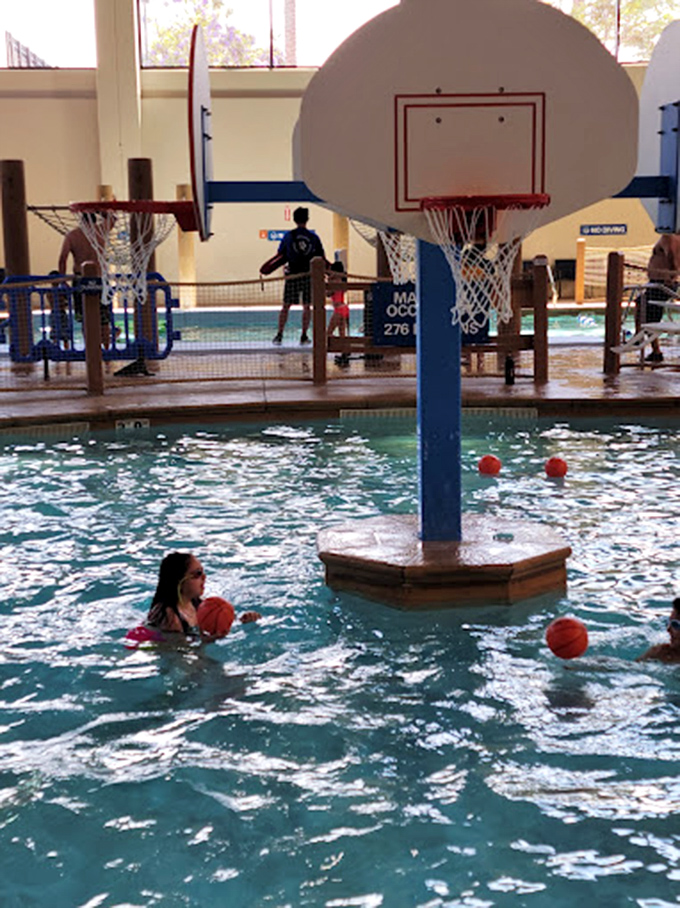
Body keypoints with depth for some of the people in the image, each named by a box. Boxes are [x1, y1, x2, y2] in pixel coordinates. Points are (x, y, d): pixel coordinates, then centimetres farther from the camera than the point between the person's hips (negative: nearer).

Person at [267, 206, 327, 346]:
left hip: (292, 275, 0)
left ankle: (279, 335, 3)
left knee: (286, 306, 5)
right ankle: (304, 336, 5)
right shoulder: (313, 237, 1)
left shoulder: (288, 236, 1)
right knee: (307, 306, 7)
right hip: (309, 275, 0)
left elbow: (280, 257, 5)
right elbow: (322, 259, 5)